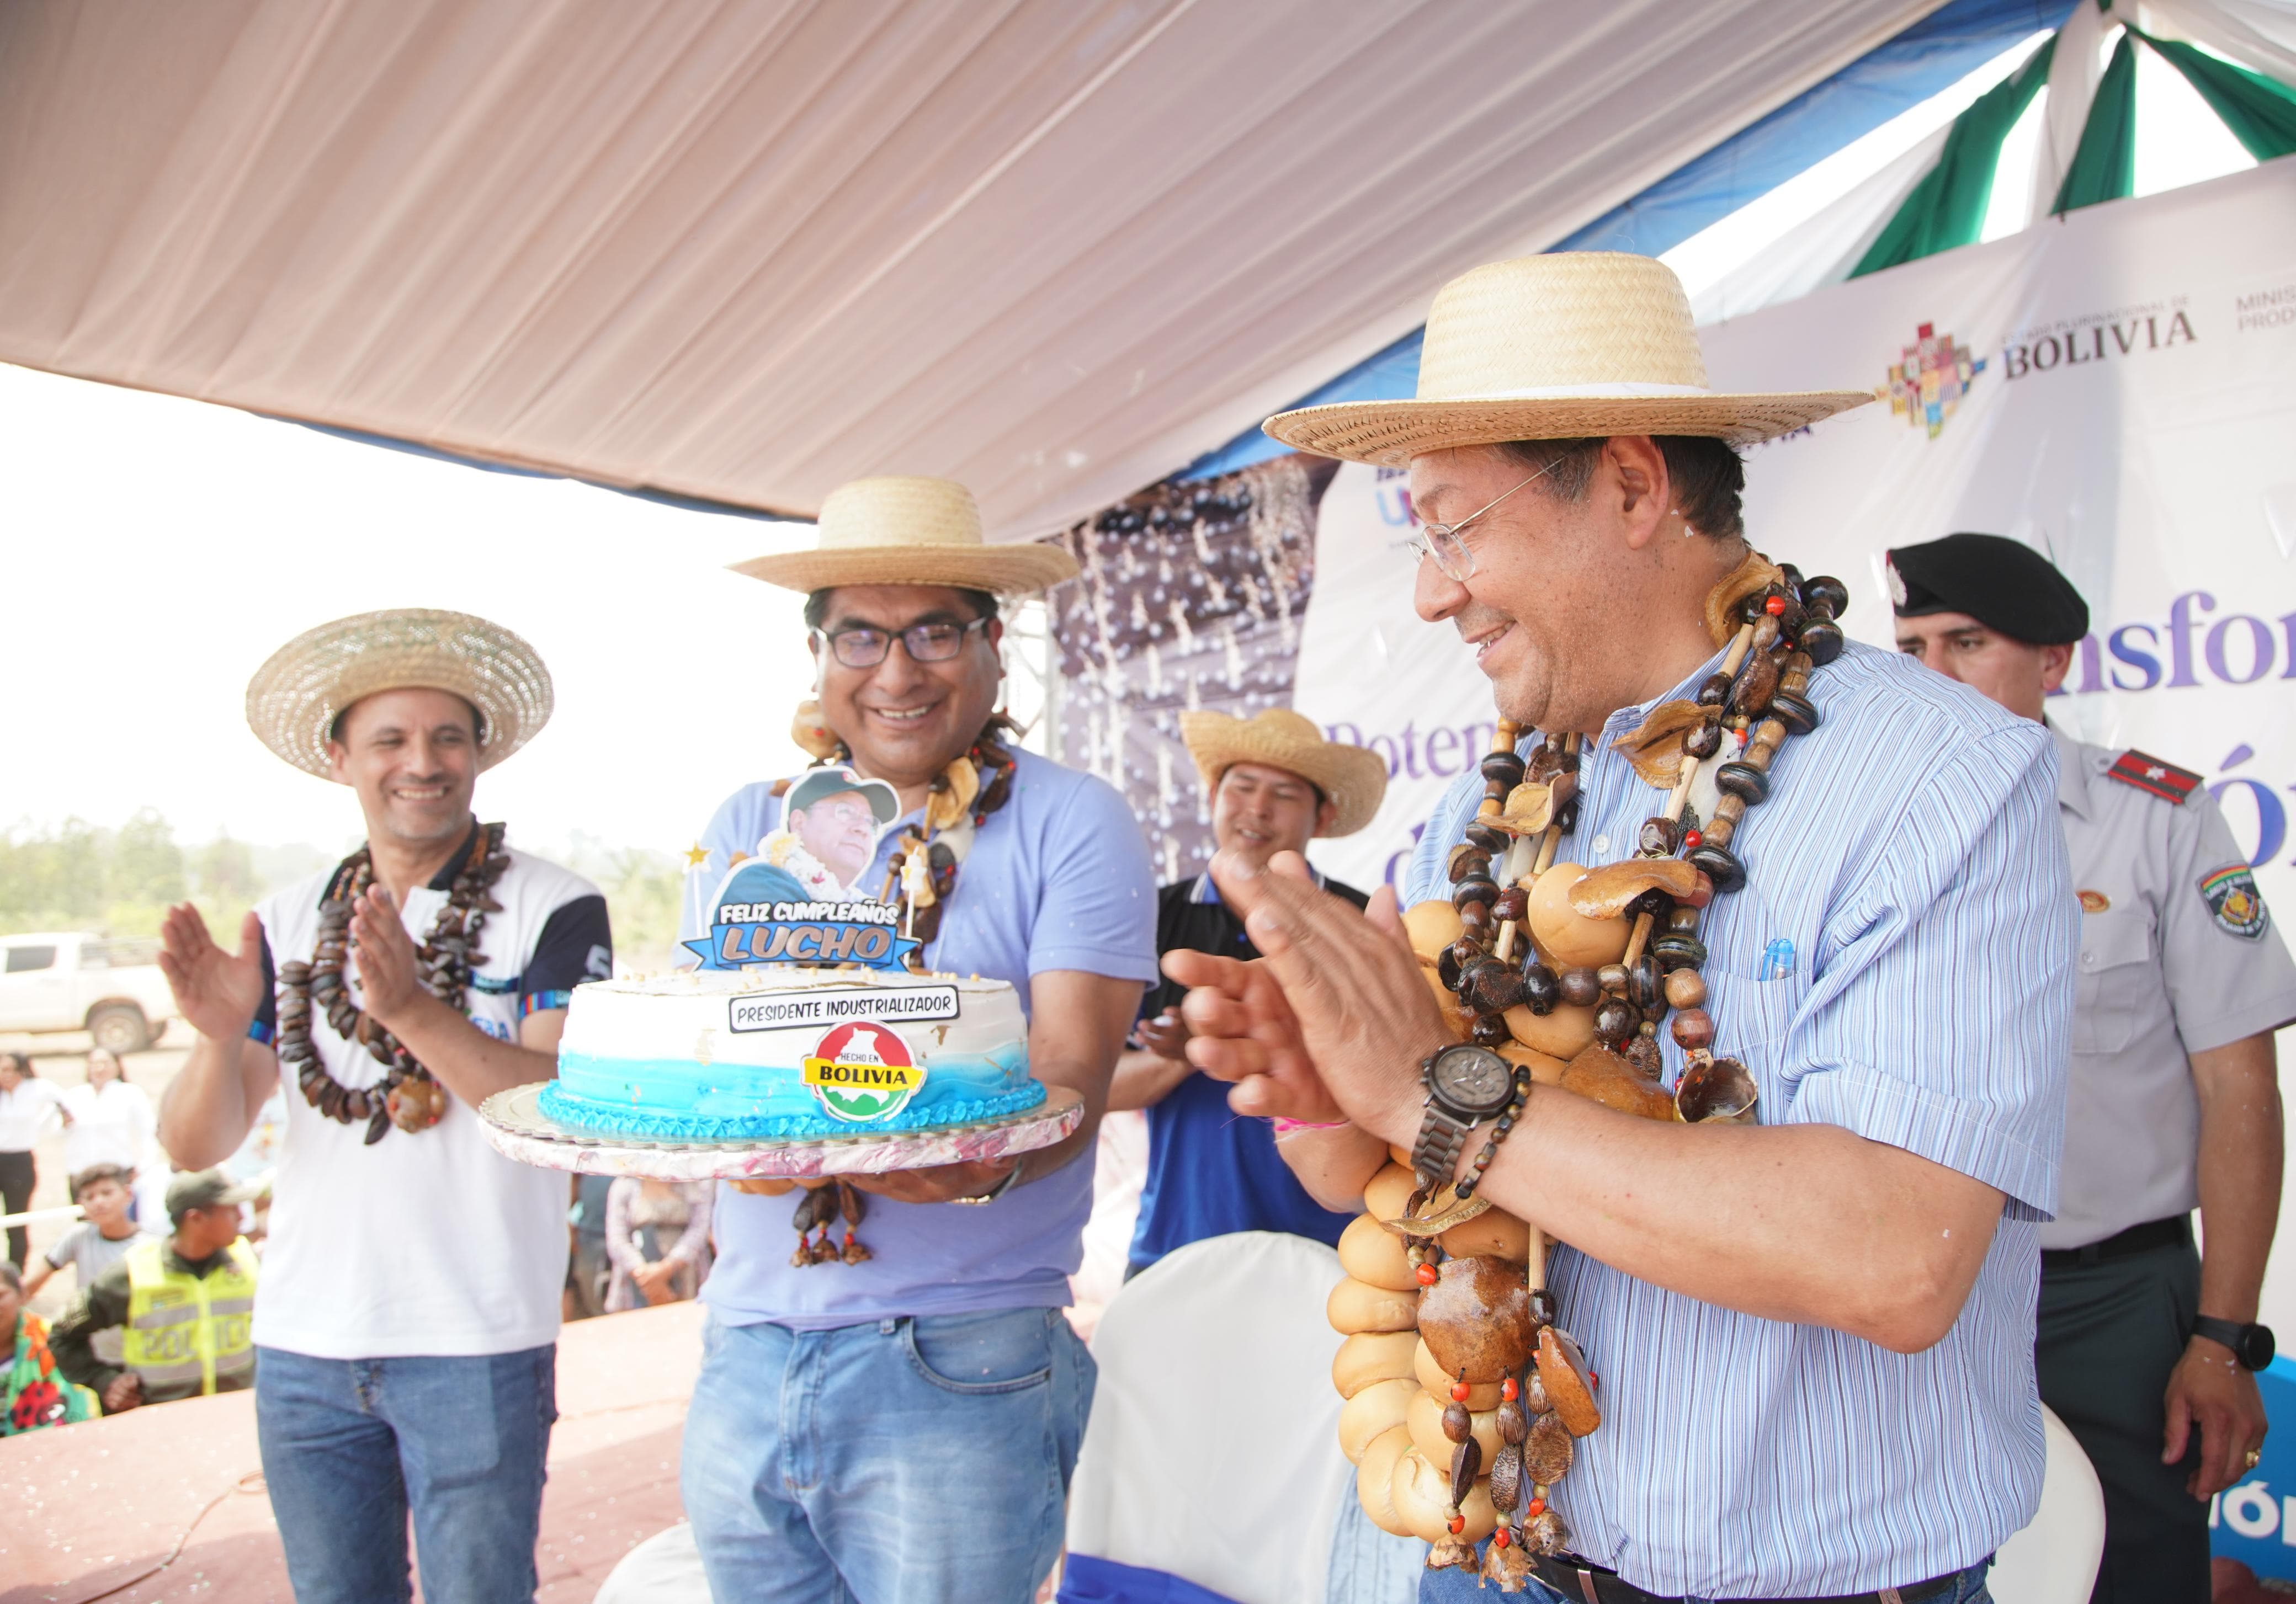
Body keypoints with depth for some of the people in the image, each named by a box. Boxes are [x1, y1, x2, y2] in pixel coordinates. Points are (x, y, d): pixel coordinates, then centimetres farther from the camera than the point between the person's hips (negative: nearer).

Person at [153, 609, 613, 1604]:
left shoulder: (555, 911, -7)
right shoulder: (287, 925, 6)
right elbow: (195, 1148, 5)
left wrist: (414, 1009, -29)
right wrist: (220, 1035, -16)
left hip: (477, 1345, -4)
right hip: (302, 1342, 4)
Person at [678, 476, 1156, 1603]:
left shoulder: (1070, 822, -5)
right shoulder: (751, 825, 10)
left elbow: (1071, 1075, -12)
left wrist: (985, 1161, -32)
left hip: (956, 1370, -4)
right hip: (744, 1357, 5)